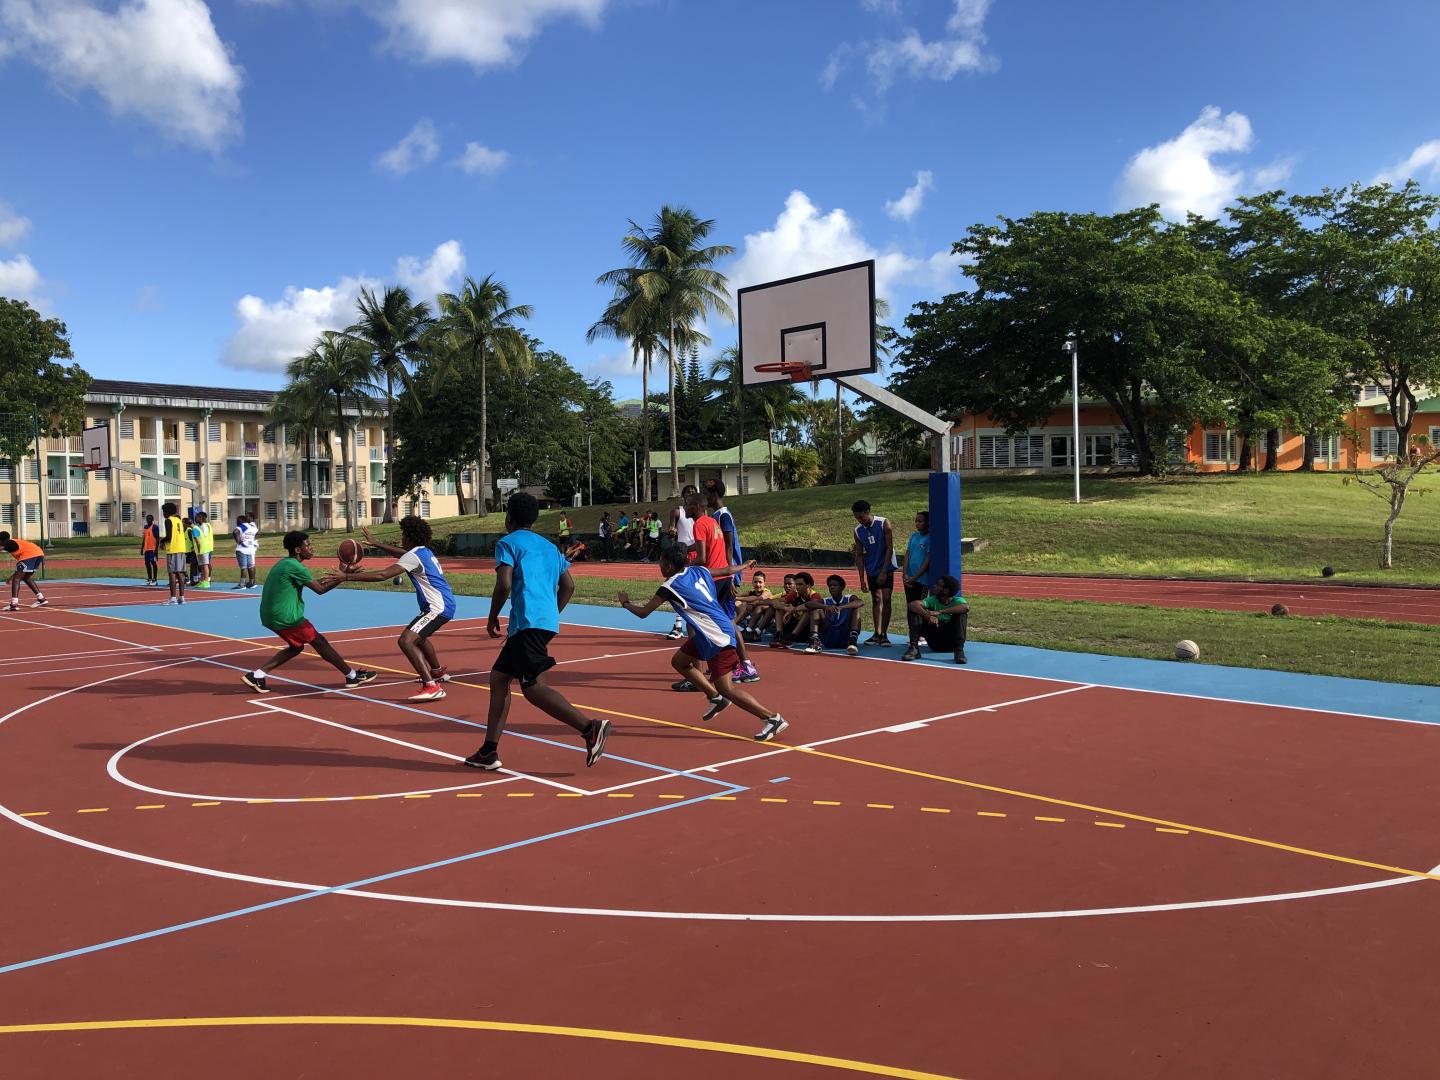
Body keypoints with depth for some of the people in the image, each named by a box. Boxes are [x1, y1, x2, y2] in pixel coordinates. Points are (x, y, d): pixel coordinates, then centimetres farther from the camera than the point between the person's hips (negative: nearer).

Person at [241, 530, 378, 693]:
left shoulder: (284, 563, 13)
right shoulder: (295, 566, -16)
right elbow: (320, 589, -12)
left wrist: (320, 578, 32)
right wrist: (343, 578, -8)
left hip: (271, 616, 9)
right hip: (286, 617, -9)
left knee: (296, 647, 21)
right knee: (319, 642, 1)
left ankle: (256, 675, 12)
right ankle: (352, 676, 8)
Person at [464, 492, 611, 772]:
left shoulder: (507, 543, 0)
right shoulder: (549, 547, 21)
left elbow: (504, 584, -12)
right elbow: (568, 586, 18)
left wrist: (492, 619, 1)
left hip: (528, 622, -9)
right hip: (547, 620, 9)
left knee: (534, 686, -12)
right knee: (498, 677, 16)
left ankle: (591, 728, -25)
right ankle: (488, 753, 16)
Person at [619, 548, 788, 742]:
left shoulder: (670, 586, -13)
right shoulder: (698, 570, 8)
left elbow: (643, 613, -5)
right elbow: (727, 570, 24)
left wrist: (625, 603, 15)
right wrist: (744, 566, 45)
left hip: (717, 637, -10)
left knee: (725, 688, -8)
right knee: (678, 661, 20)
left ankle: (773, 718, -8)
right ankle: (716, 698, 25)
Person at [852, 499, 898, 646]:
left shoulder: (883, 524, -13)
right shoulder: (858, 531, -1)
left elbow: (889, 548, -13)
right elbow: (859, 555, 3)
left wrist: (884, 571, -18)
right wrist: (862, 579, -2)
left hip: (886, 568, -4)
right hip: (871, 570, 4)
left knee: (886, 599, -11)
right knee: (876, 600, 9)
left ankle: (884, 634, -7)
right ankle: (877, 634, 15)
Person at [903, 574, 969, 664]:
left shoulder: (958, 600, -7)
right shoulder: (933, 600, 0)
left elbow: (966, 607, -34)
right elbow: (912, 604, -18)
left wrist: (940, 612, -37)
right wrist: (928, 615, -37)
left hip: (952, 642, -2)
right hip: (935, 643, 2)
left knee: (961, 613, -26)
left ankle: (959, 650, -33)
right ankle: (914, 648, -24)